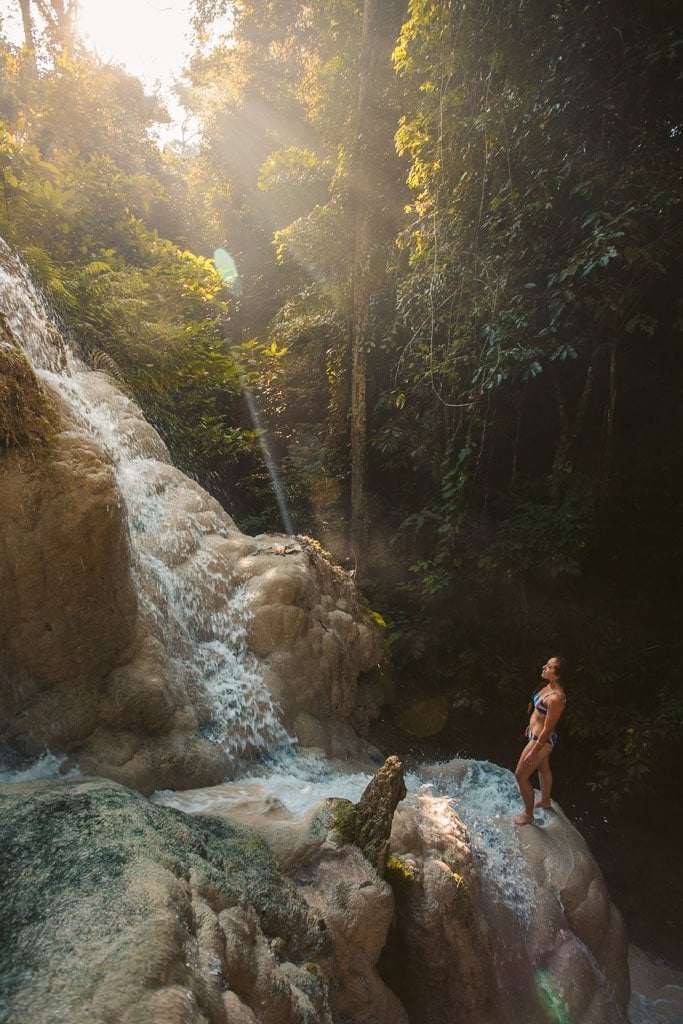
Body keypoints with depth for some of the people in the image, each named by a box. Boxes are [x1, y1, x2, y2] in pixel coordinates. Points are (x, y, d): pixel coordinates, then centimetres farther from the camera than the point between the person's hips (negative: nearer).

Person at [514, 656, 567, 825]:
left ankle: (528, 815, 25)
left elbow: (548, 729, -28)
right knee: (543, 768, 29)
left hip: (541, 740, -9)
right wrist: (531, 726, 23)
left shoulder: (556, 698, -36)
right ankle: (545, 800, 53)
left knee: (521, 775, 5)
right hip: (535, 733, 9)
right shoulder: (549, 686, -8)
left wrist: (533, 752, -20)